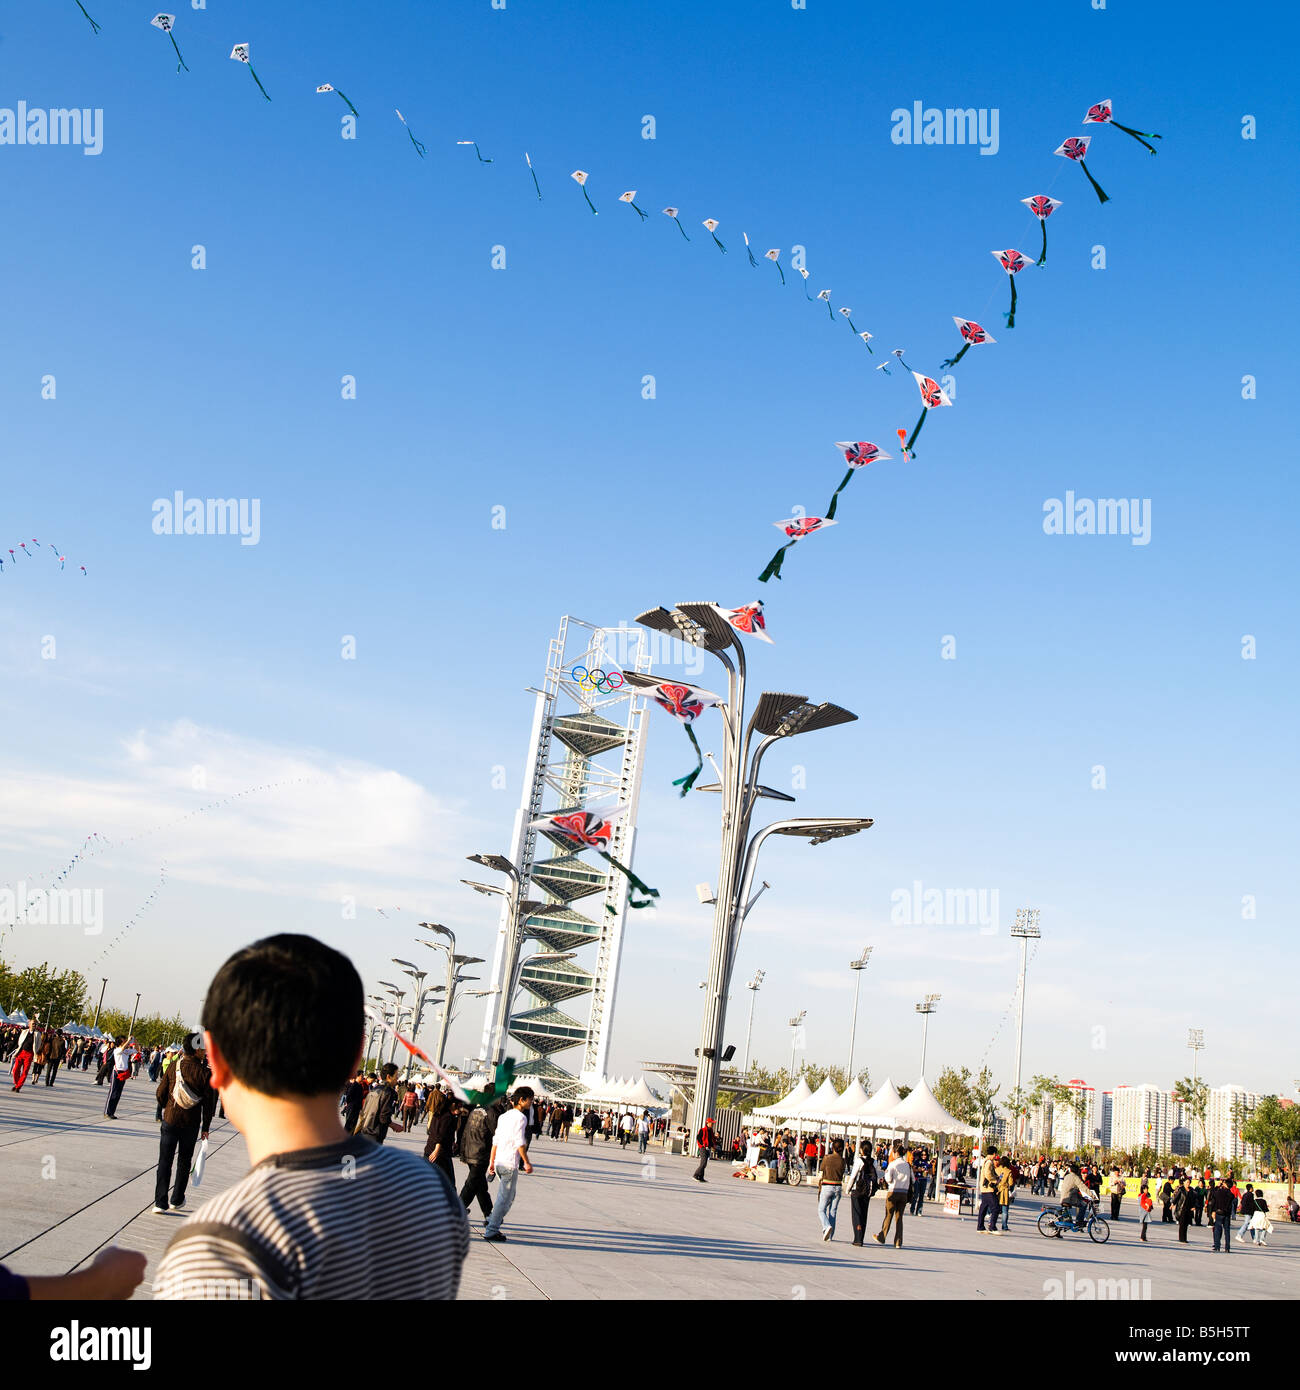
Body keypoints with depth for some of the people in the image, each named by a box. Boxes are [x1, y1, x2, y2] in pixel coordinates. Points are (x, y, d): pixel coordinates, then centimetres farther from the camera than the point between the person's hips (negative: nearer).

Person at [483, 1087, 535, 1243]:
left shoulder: (504, 1116, 13)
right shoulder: (520, 1117, -11)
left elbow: (495, 1140, 14)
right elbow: (519, 1143, -16)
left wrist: (491, 1162, 17)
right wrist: (526, 1163, -8)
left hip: (499, 1161, 8)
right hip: (510, 1163, -8)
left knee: (509, 1195, 21)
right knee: (505, 1198, -1)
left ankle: (493, 1220, 20)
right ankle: (491, 1231, 2)